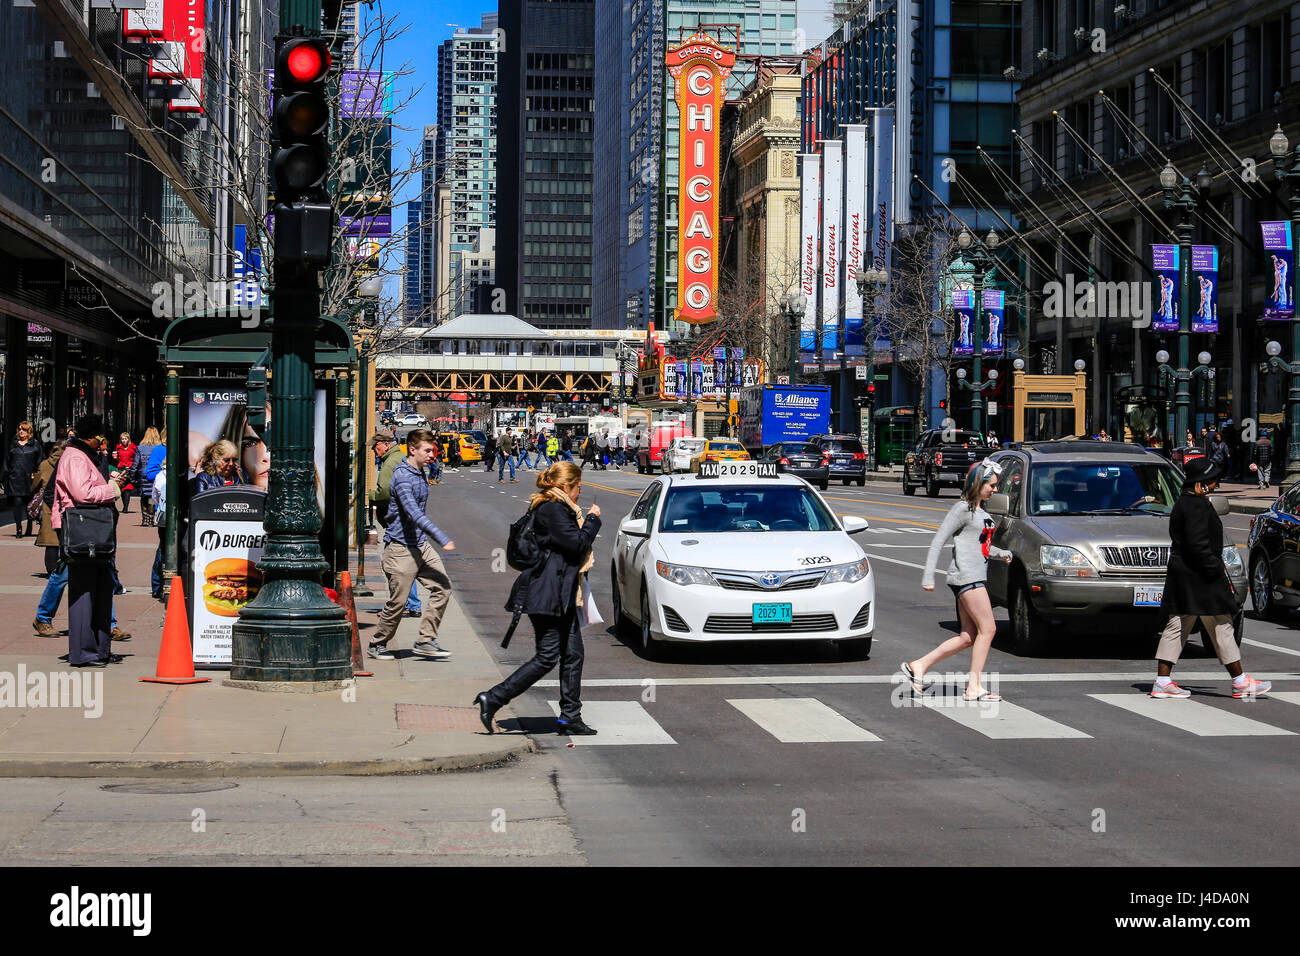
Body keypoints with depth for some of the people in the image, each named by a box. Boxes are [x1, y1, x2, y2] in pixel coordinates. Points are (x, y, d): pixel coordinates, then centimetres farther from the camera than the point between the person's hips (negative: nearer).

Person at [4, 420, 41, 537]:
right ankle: (18, 529, -7)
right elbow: (7, 461, 16)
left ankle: (29, 528, 16)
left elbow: (39, 461, 6)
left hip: (29, 478, -1)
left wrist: (35, 473, -4)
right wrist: (7, 475, 8)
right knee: (17, 502, -8)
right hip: (15, 478, 1)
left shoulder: (35, 444, 7)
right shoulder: (13, 444, 13)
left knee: (30, 504, 4)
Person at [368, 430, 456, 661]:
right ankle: (377, 644, 17)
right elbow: (414, 514, -29)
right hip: (401, 548, -8)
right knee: (397, 601, -1)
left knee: (442, 587, -4)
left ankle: (426, 641, 2)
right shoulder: (402, 476, -18)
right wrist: (442, 539, -34)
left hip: (421, 544, 8)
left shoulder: (419, 473, 12)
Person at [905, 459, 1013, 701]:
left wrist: (1001, 553, 7)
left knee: (968, 637, 7)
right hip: (965, 575, -9)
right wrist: (928, 576, -18)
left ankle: (918, 666, 11)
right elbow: (938, 541, -11)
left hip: (976, 577, 9)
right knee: (987, 628, -10)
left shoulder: (980, 511, 19)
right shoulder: (962, 509, -8)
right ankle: (974, 686, -8)